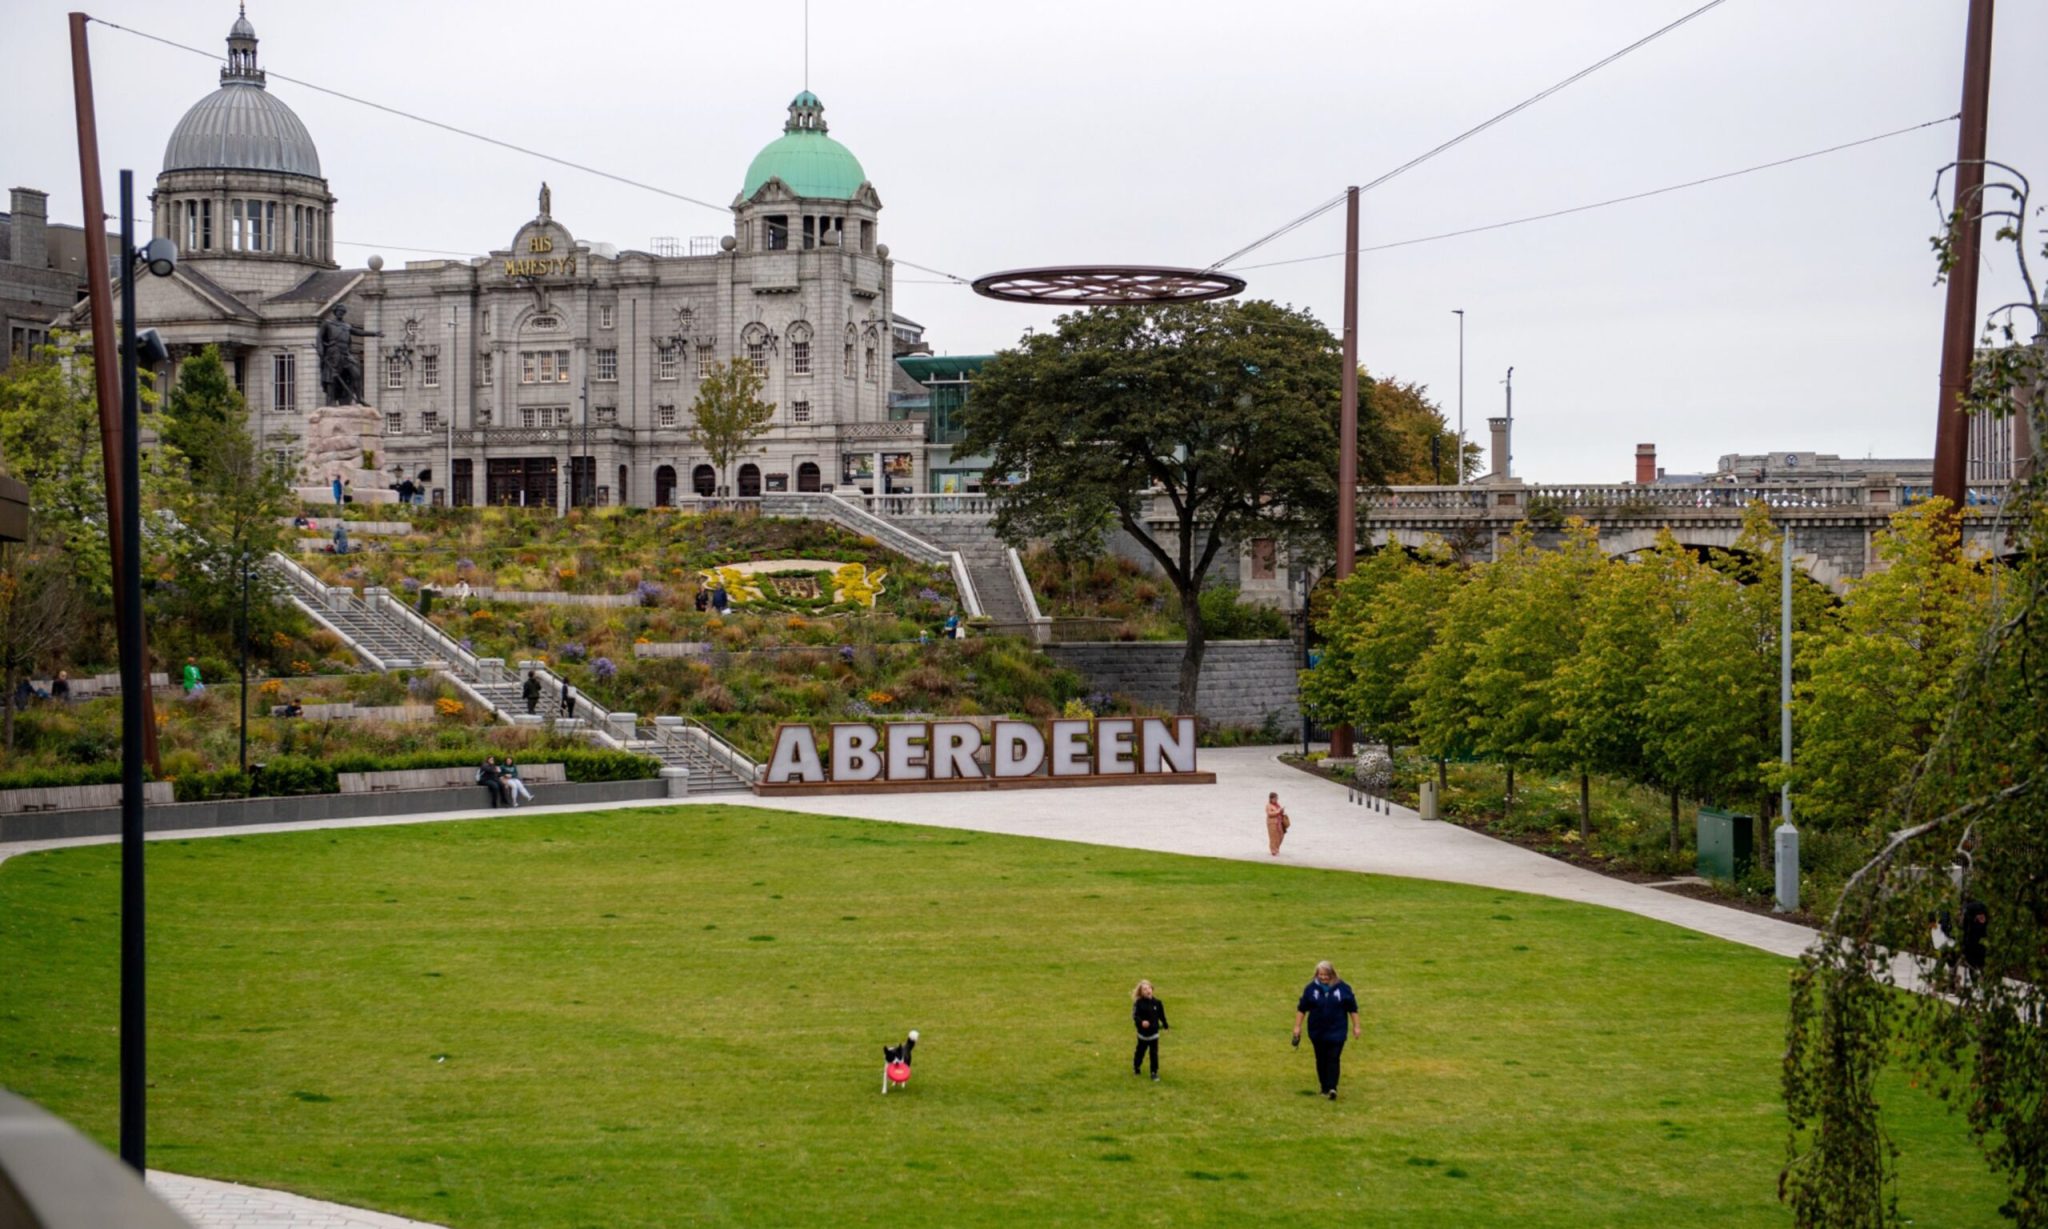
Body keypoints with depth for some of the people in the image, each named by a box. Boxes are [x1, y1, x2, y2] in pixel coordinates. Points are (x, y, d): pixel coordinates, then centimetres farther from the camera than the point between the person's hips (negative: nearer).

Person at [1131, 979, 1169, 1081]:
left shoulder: (1157, 1002, -3)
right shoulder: (1138, 1003, -13)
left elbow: (1161, 1015, 10)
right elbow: (1135, 1015, -20)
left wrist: (1165, 1024, 18)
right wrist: (1141, 1022, -38)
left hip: (1154, 1032, 2)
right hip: (1143, 1032, -2)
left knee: (1154, 1053, 1)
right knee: (1140, 1051, 13)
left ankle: (1154, 1072, 11)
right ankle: (1135, 1068, 37)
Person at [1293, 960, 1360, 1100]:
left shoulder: (1343, 988, -2)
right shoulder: (1311, 989, -1)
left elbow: (1352, 1009, 6)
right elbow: (1302, 1009, 6)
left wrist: (1356, 1026, 5)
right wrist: (1297, 1027, 4)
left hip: (1336, 1031, -2)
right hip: (1317, 1032, 2)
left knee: (1333, 1059, -11)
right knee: (1321, 1060, 9)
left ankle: (1332, 1088, -16)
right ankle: (1325, 1088, 21)